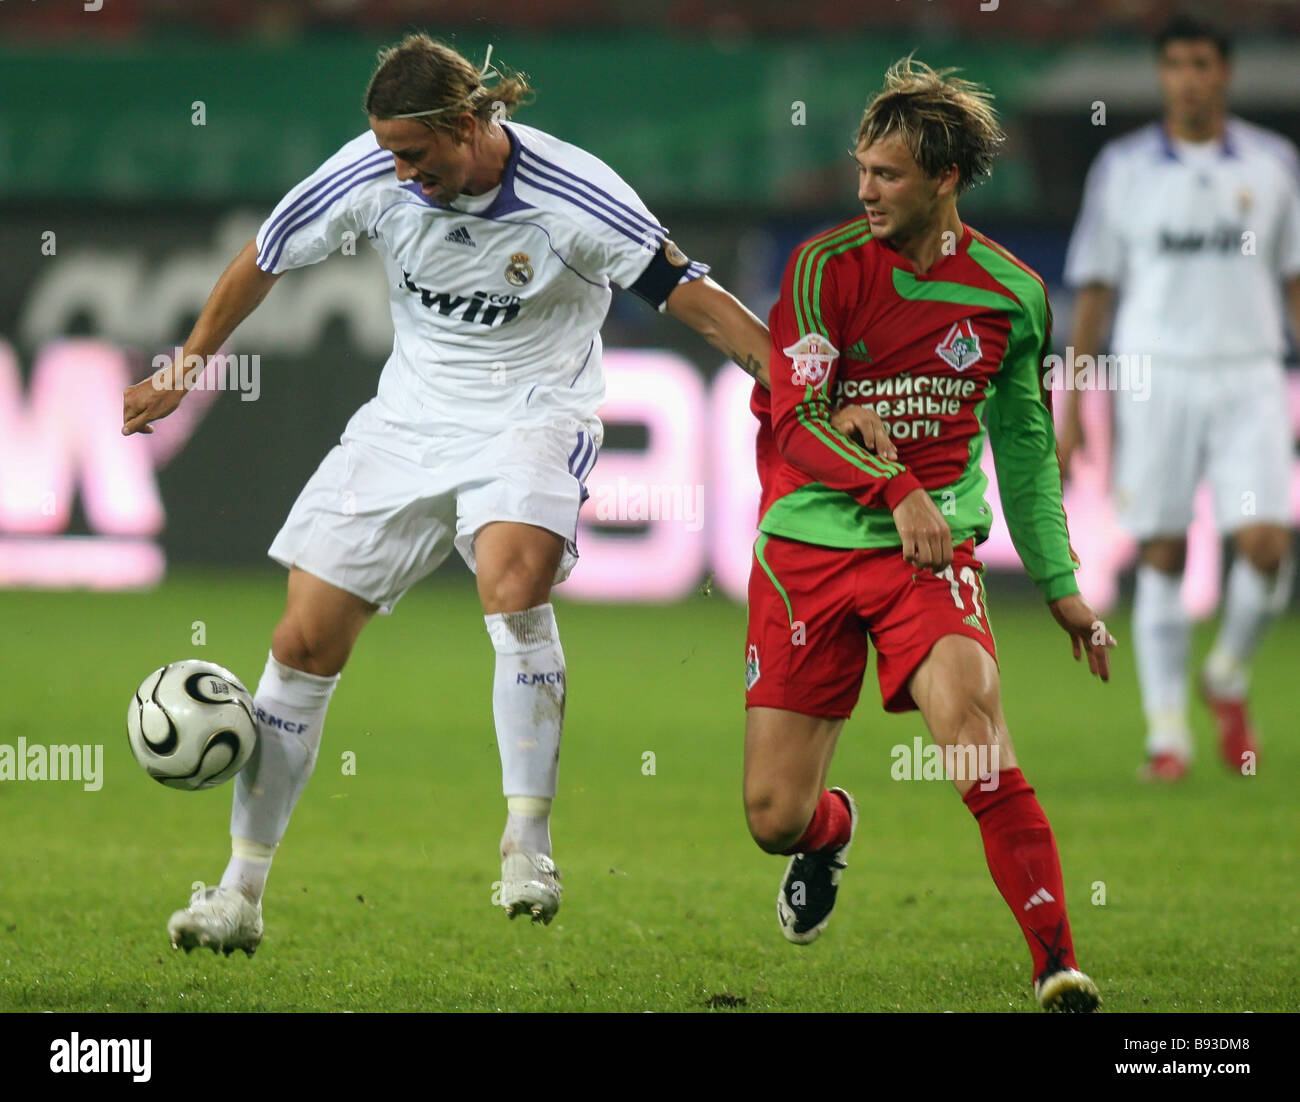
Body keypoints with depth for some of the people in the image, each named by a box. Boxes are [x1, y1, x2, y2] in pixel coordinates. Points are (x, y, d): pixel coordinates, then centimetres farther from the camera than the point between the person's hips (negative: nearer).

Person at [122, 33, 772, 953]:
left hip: (531, 416, -4)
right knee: (303, 641, -3)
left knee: (513, 578, -36)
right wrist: (183, 371, 17)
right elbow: (260, 263, 6)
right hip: (409, 418, 4)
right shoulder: (371, 176, -11)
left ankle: (528, 842, -25)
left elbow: (698, 300, -16)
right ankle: (242, 895, 9)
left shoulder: (573, 200, -22)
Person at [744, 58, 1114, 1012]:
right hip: (807, 546, 0)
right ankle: (829, 831, 40)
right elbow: (792, 419, -11)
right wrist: (897, 491, -24)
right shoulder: (827, 267, -4)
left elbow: (1026, 444, 18)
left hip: (932, 545, 0)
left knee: (969, 713, -29)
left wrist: (1061, 585, 17)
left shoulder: (1011, 293, 5)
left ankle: (1058, 966, -27)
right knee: (774, 817, 0)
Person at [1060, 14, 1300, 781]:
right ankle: (1168, 731, 5)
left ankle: (1230, 675, 15)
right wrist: (1073, 404, 3)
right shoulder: (1124, 167, 4)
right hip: (1154, 376, 0)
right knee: (1161, 557, -2)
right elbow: (1096, 287, 7)